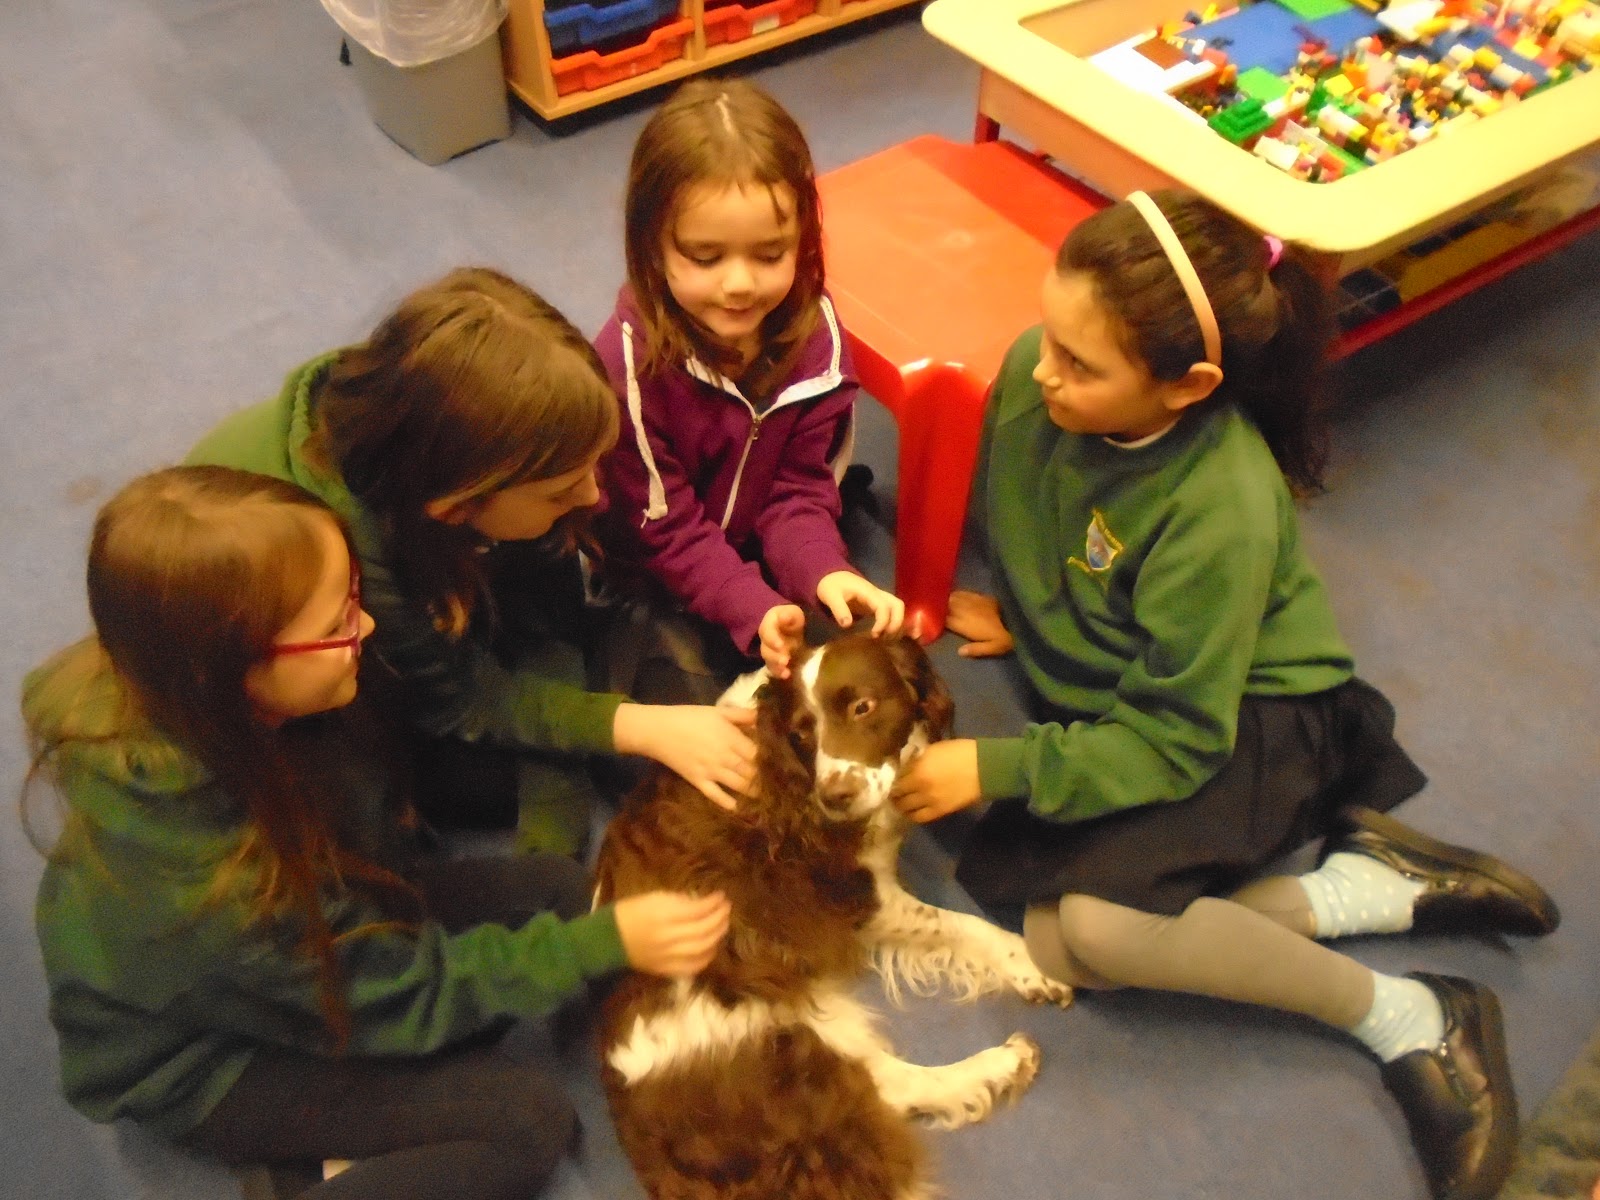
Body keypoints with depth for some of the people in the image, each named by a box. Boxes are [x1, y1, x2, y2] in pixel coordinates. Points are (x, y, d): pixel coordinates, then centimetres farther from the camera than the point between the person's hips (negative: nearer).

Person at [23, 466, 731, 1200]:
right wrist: (603, 943, -21)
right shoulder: (206, 875, -40)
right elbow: (399, 996, -24)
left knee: (558, 886, -4)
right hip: (206, 1059, -7)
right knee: (527, 1122, -13)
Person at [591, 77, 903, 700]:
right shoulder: (628, 363, -29)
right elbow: (665, 529, -22)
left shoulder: (813, 329, -16)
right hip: (656, 580, -3)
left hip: (762, 552, 4)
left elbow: (800, 485, -10)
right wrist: (753, 609, -36)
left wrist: (823, 572, -31)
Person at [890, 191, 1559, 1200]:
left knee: (1098, 920, -31)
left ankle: (1411, 1017, -8)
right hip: (1102, 695, 7)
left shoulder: (1218, 513, -32)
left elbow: (1171, 743, -25)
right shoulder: (1034, 375, -16)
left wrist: (998, 767, -26)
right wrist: (1024, 618, 16)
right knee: (1055, 948, -11)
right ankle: (1375, 888, -1)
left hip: (1246, 722, -7)